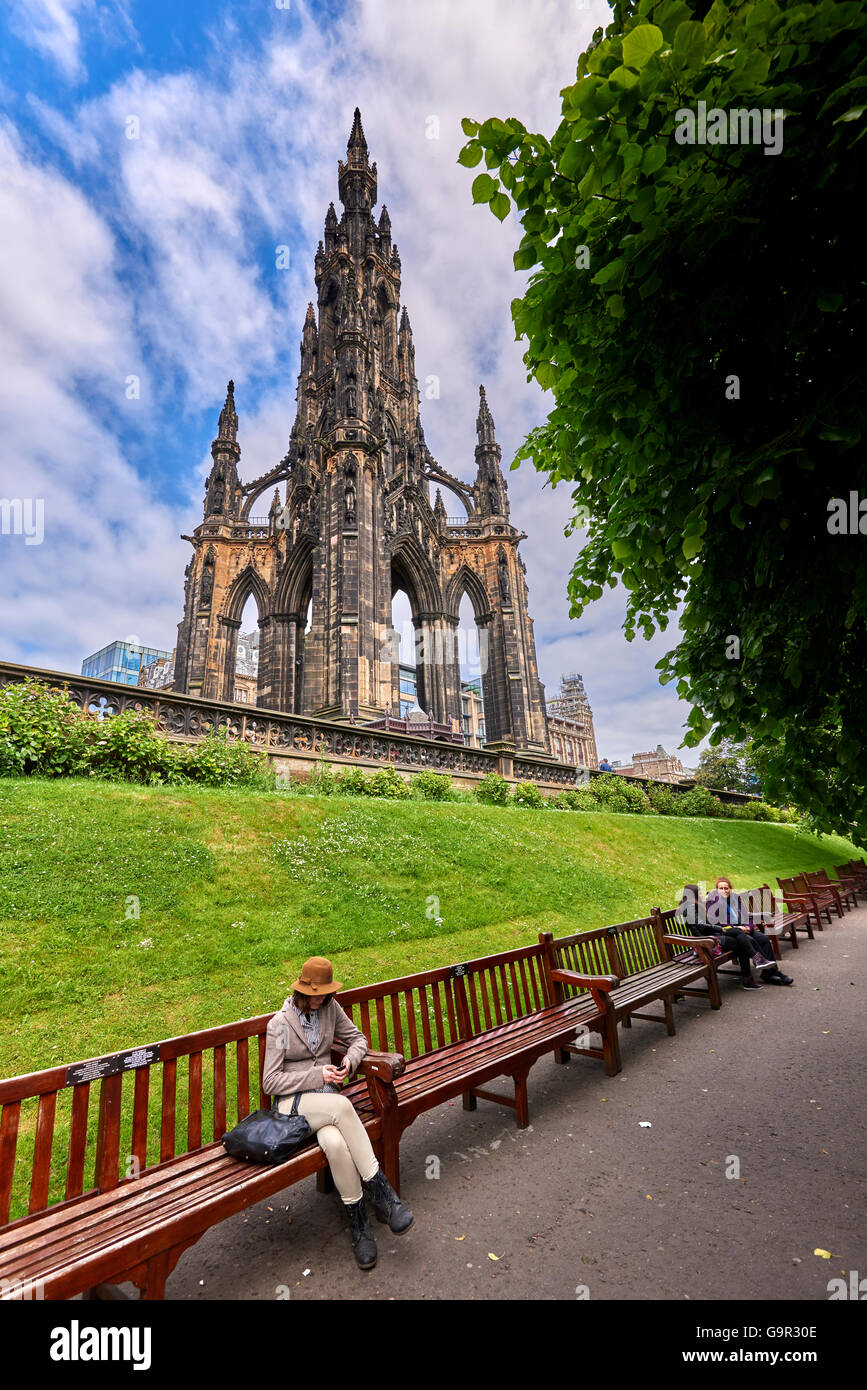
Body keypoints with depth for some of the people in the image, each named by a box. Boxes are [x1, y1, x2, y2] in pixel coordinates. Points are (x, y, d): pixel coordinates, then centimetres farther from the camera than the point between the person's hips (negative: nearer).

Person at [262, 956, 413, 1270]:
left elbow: (357, 1039, 11)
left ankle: (358, 1220, -13)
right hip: (293, 1102, -4)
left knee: (335, 1142, -31)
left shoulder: (330, 1008, 1)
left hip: (325, 1094, 4)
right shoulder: (280, 1024, -11)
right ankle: (380, 1190, -24)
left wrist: (350, 1060, -12)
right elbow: (270, 1082, -10)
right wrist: (317, 1076, -19)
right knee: (342, 1106, -34)